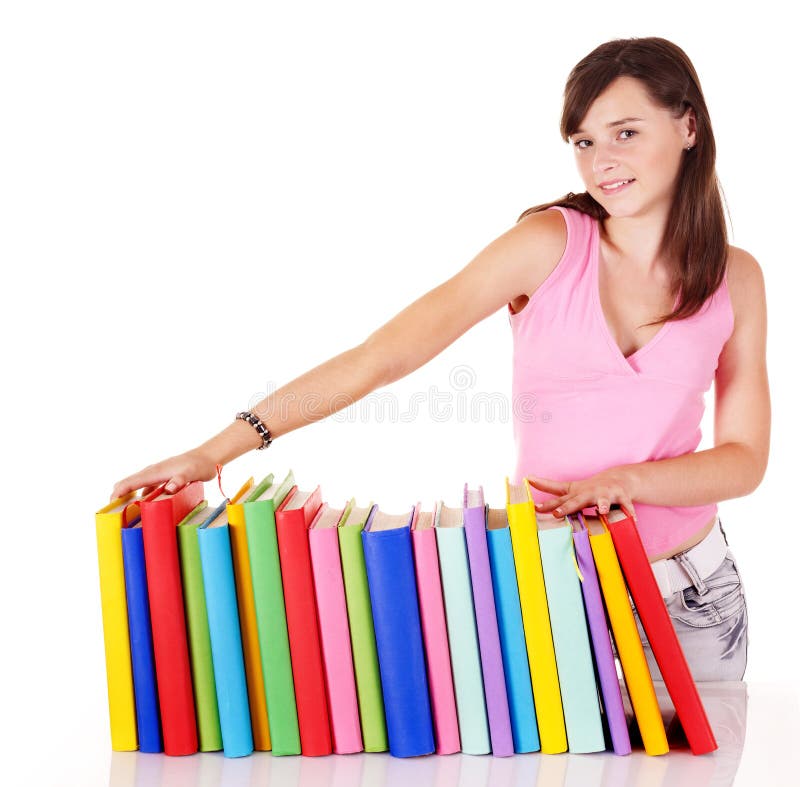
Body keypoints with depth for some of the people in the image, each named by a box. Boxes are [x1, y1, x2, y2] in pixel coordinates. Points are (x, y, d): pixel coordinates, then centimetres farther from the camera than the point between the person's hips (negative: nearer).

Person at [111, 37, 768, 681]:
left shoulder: (736, 277, -1)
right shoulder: (550, 243, -11)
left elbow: (745, 459, 0)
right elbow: (381, 356, -17)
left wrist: (623, 480, -19)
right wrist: (218, 449, -24)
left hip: (692, 595, 3)